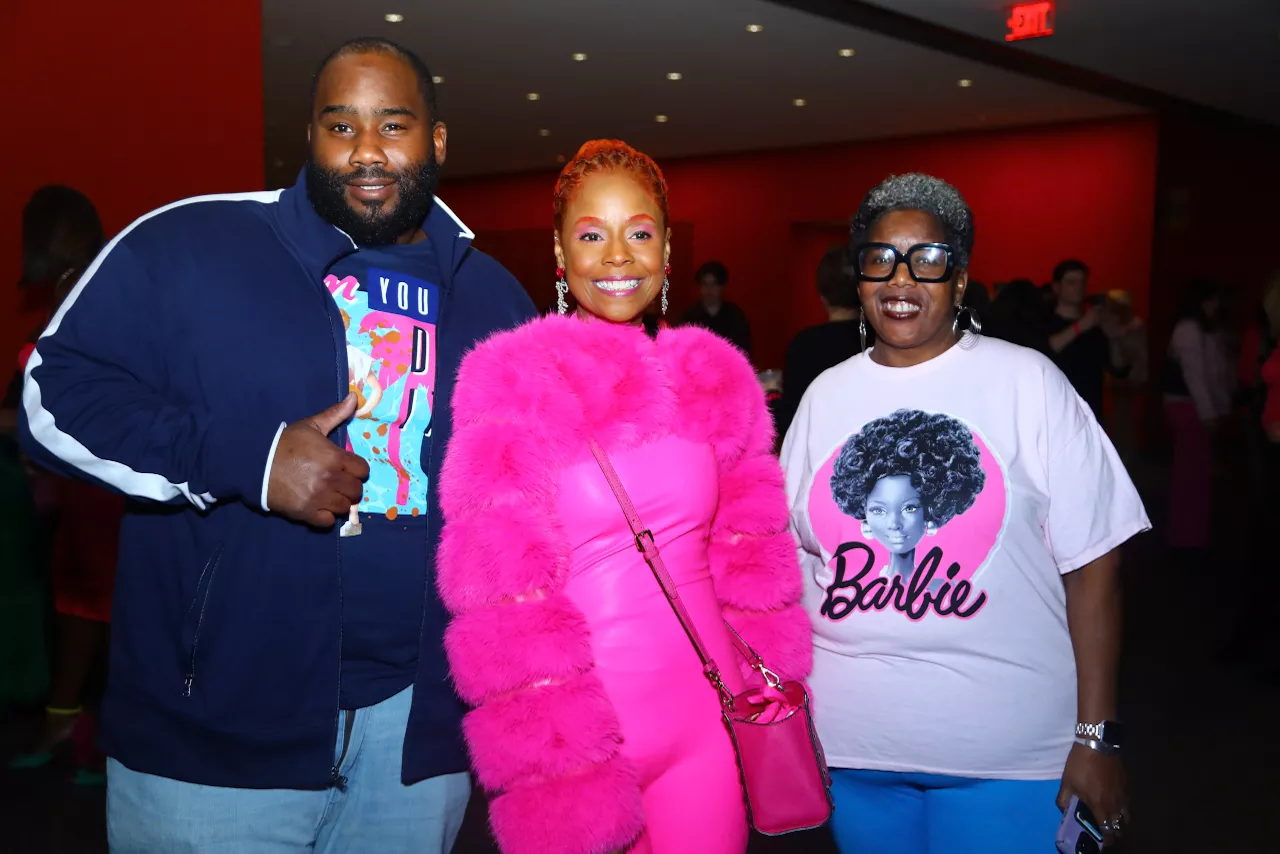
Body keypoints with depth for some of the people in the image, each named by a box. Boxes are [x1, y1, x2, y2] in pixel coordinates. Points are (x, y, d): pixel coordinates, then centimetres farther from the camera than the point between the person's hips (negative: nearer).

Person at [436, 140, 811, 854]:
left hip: (707, 716, 4)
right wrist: (556, 778, -13)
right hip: (578, 732, -3)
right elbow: (503, 594, -11)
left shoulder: (714, 378, 4)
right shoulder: (514, 385, -9)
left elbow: (749, 549, 11)